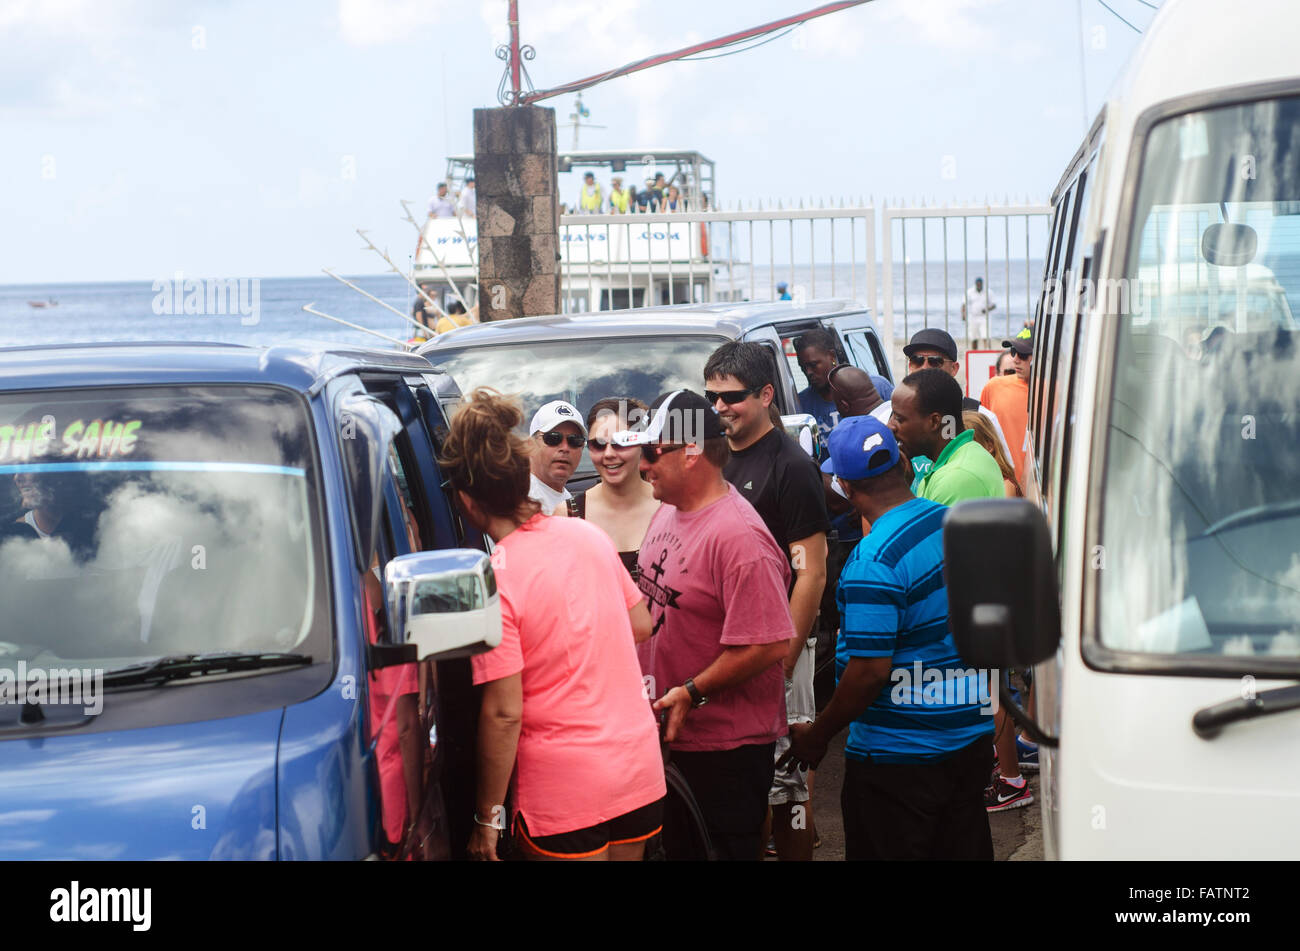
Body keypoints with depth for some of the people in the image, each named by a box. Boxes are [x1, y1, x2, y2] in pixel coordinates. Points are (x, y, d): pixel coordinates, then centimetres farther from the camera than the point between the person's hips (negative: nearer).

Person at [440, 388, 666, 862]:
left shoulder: (493, 581, -18)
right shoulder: (587, 534, 0)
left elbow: (504, 712, -17)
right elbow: (641, 626, 12)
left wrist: (487, 816, -8)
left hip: (565, 791, -6)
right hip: (641, 767, 6)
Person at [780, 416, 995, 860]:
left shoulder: (873, 561, -23)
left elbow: (870, 671, -23)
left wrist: (817, 735, -10)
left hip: (898, 761, -8)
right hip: (971, 740, 8)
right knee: (965, 849, 16)